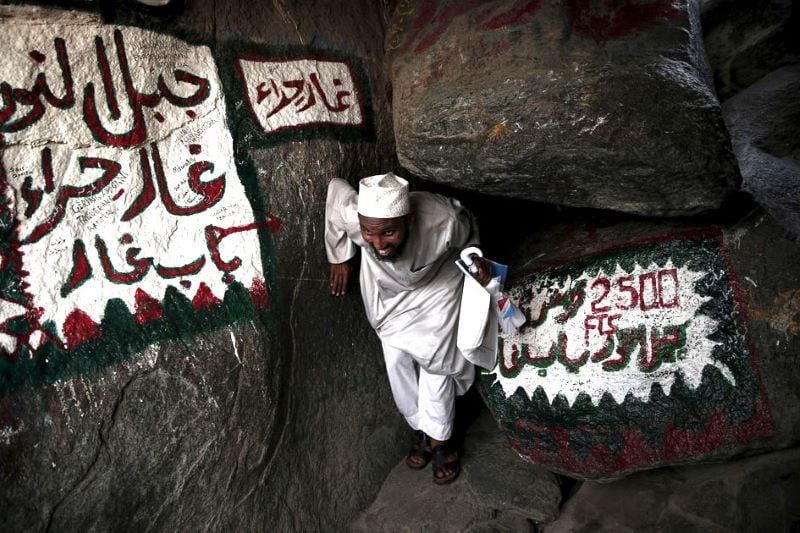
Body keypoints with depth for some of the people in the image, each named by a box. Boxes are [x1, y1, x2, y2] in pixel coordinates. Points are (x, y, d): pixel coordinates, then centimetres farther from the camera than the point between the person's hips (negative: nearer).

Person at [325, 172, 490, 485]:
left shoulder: (441, 220, -42)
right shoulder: (351, 215, -39)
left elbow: (467, 231, -15)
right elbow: (337, 186, -13)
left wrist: (475, 258, -32)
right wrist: (340, 257, -6)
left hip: (436, 286, -2)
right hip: (387, 290, 3)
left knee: (435, 362, 2)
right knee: (397, 362, 9)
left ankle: (439, 439, 24)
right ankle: (421, 429, 32)